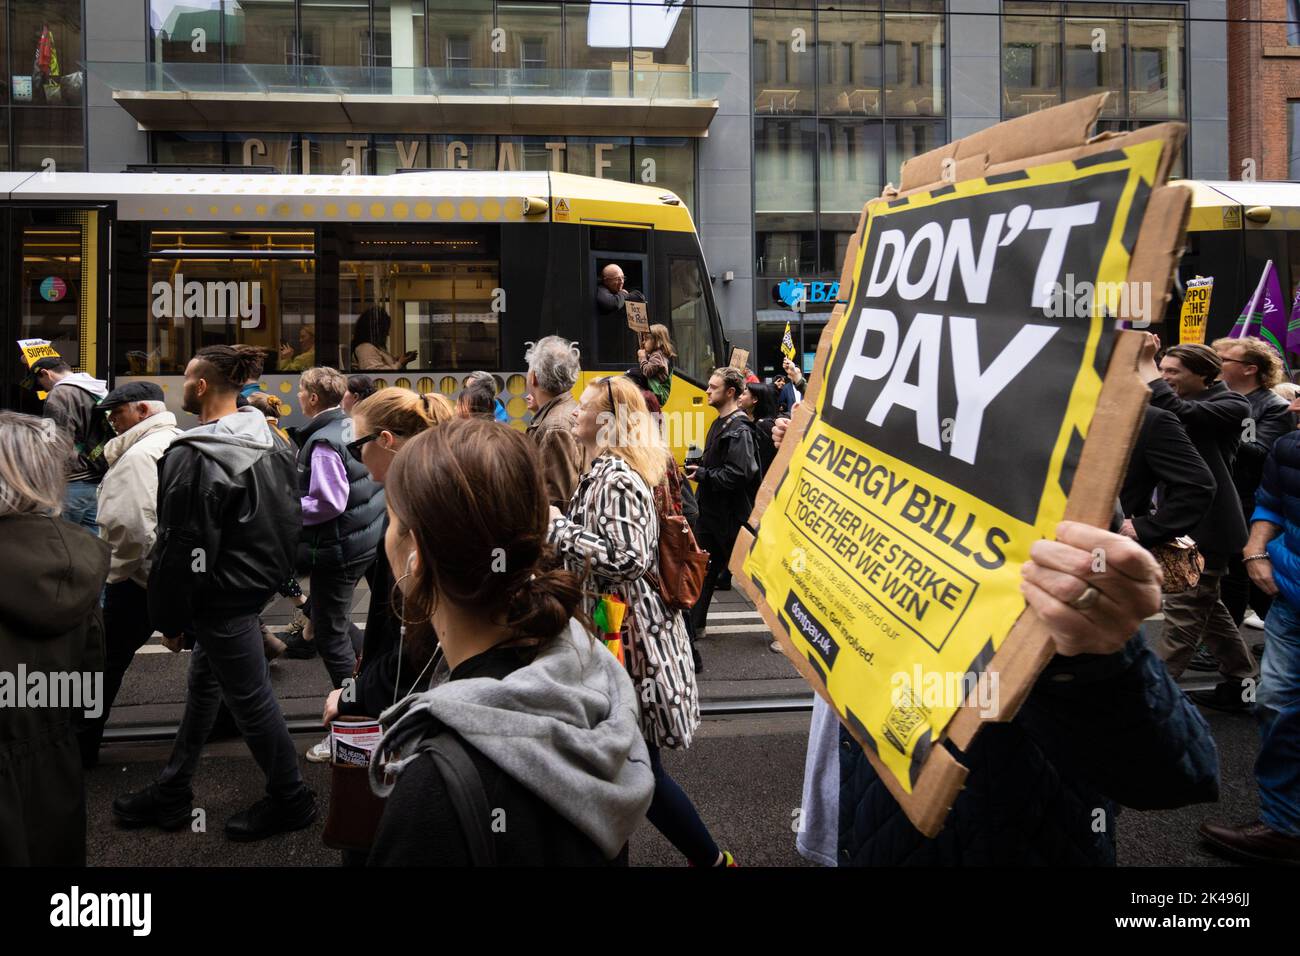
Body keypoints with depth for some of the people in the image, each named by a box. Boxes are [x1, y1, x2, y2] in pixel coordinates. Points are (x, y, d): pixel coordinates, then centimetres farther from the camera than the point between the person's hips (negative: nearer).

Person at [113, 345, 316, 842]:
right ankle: (172, 792, 35)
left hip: (222, 595, -9)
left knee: (249, 695, 5)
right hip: (261, 578, 9)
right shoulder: (269, 441, 3)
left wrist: (169, 615, -9)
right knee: (204, 682, 20)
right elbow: (289, 518, 12)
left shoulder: (193, 457, -23)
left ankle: (291, 799, 20)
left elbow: (181, 546, -20)